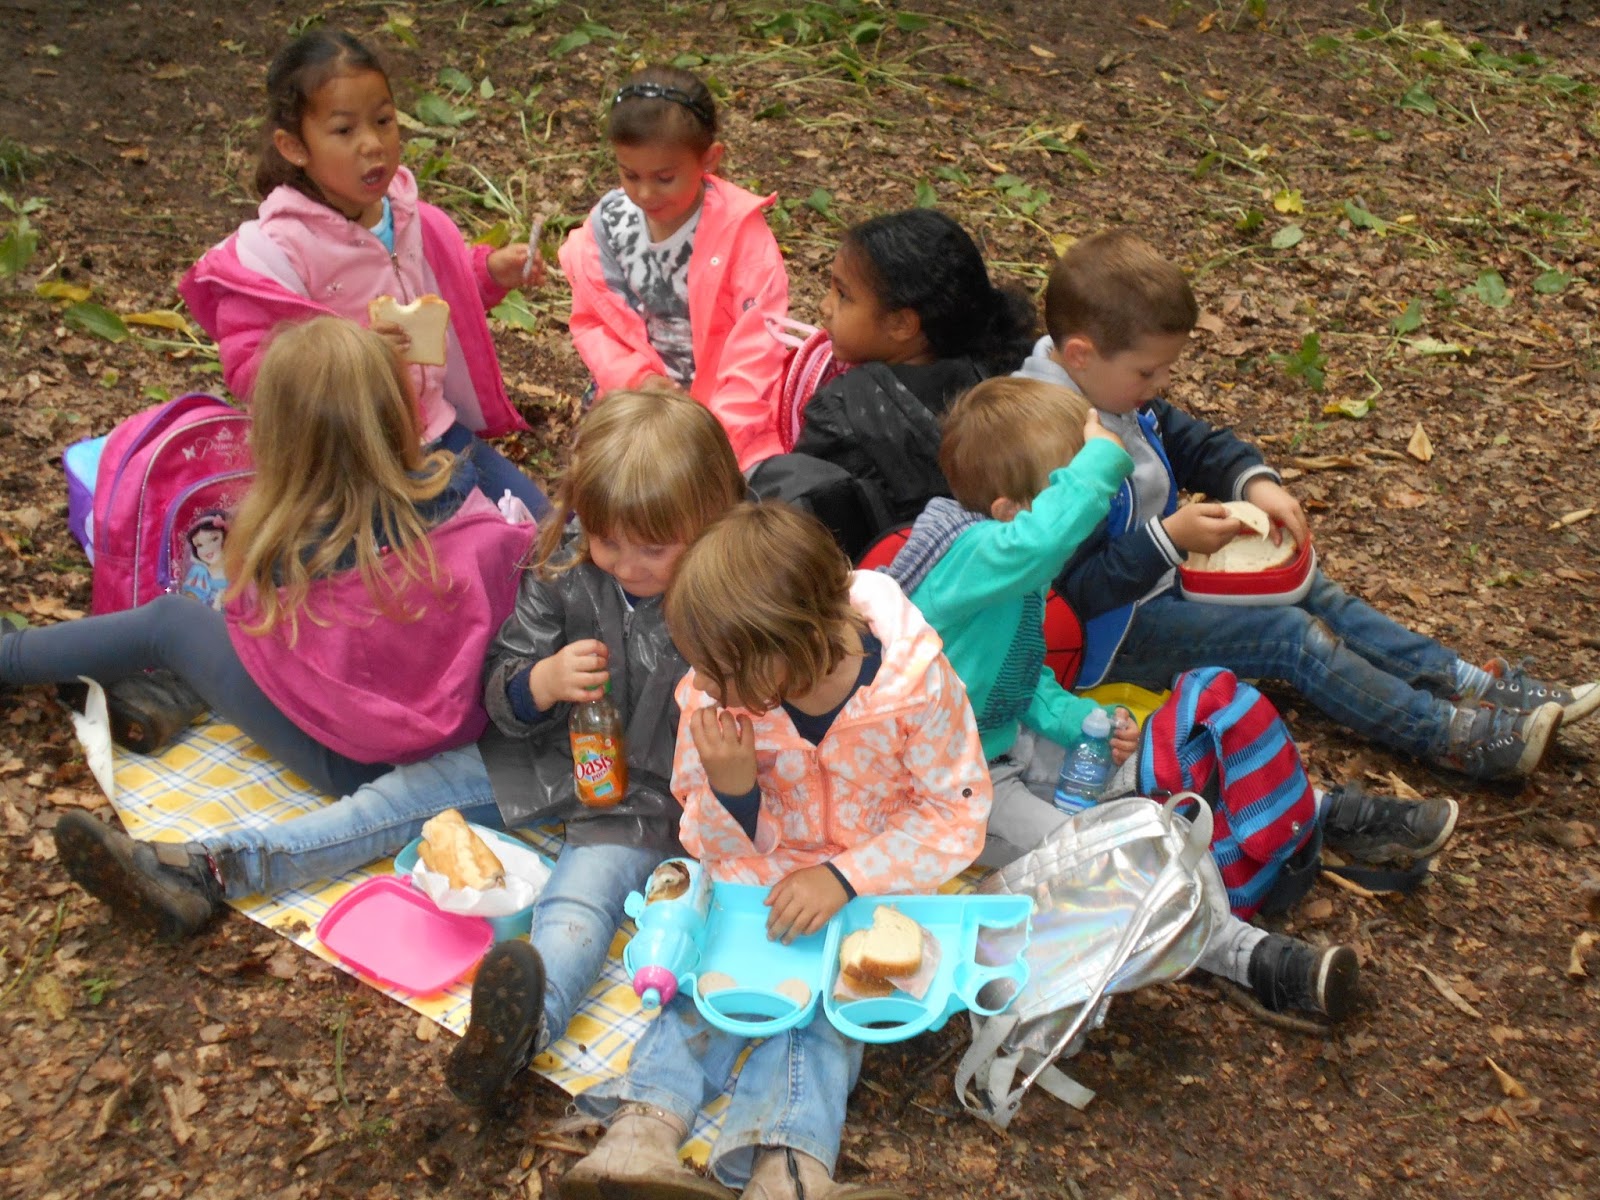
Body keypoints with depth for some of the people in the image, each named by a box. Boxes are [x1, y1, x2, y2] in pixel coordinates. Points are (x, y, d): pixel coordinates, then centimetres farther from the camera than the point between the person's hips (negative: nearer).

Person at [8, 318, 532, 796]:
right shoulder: (456, 494, -18)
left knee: (166, 621, 15)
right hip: (464, 729, 4)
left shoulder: (277, 541, -22)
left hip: (355, 761, -3)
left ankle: (7, 655, 40)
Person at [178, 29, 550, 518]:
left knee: (536, 520, 9)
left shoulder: (411, 219, 2)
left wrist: (491, 272, 2)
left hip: (434, 427, 7)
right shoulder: (275, 249, -19)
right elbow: (246, 369, -20)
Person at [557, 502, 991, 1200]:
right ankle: (646, 1126, -32)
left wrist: (843, 877, -25)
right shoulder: (717, 692, -13)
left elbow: (956, 813, -14)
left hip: (872, 885, -2)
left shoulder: (913, 679, -22)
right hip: (760, 877, 3)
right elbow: (719, 849, -4)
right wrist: (729, 788, -28)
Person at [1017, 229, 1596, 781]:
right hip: (1112, 633, -10)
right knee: (1293, 636, -14)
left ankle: (1475, 686, 11)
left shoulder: (1115, 389, -2)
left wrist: (1255, 481, -8)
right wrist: (1170, 538, -35)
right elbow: (1075, 590, -31)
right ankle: (1455, 736, -8)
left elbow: (1193, 442, 11)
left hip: (1159, 571, 10)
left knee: (1309, 592, 7)